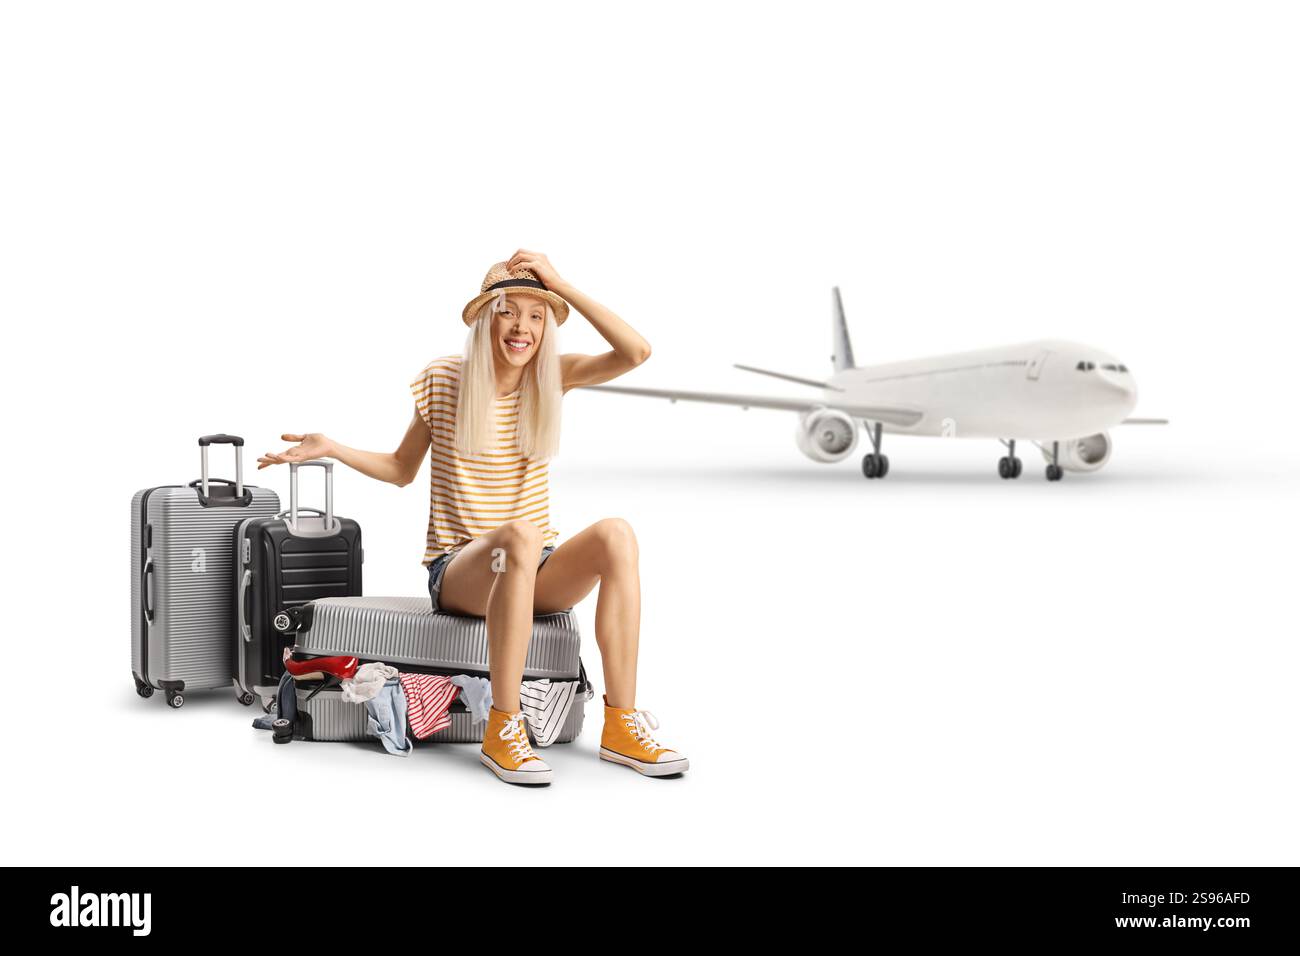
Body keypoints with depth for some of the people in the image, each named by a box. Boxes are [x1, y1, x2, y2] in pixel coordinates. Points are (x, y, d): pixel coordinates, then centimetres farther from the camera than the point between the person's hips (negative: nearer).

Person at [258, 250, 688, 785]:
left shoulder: (551, 377, 4)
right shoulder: (442, 380, -1)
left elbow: (636, 353, -12)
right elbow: (403, 469, 11)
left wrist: (561, 285, -15)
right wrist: (331, 449, -3)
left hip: (537, 572, 3)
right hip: (458, 570, -3)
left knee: (616, 534, -30)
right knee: (519, 535, -40)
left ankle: (621, 726, -28)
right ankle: (502, 733, -34)